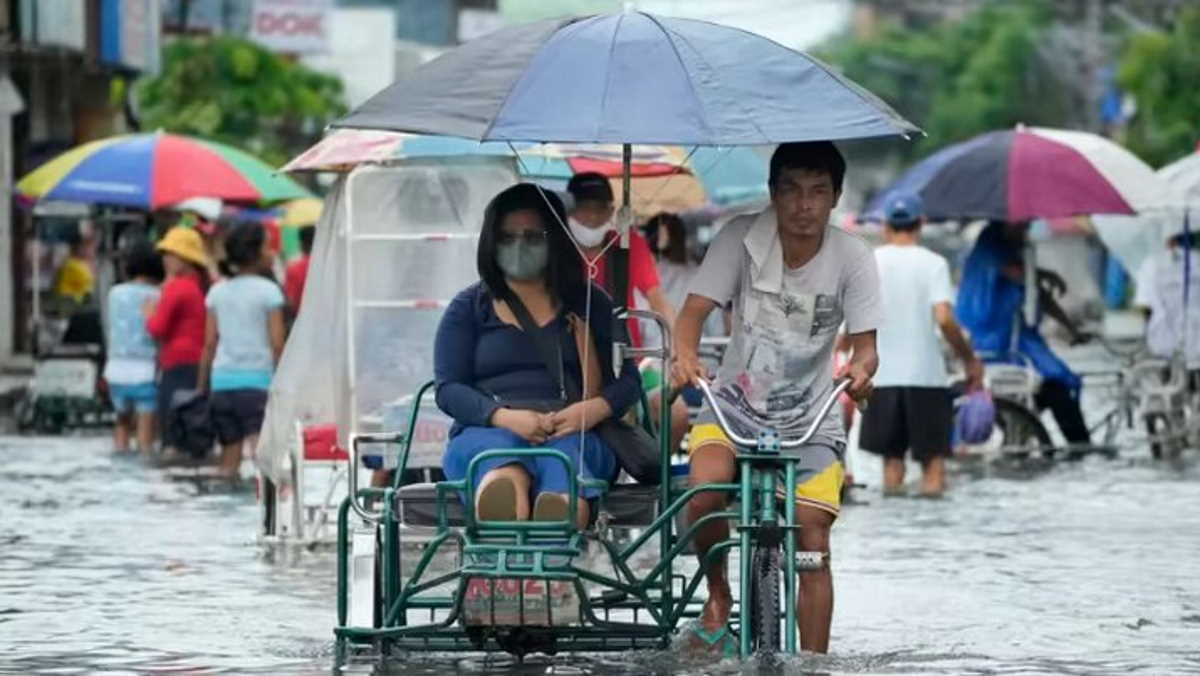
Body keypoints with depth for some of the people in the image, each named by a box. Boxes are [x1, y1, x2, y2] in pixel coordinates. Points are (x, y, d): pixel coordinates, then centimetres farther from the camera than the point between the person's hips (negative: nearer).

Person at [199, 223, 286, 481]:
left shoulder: (217, 291, 10)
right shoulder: (268, 291, -3)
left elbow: (210, 343, 9)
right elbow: (277, 344, -7)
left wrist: (203, 386, 15)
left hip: (222, 380, 5)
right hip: (257, 380, -5)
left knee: (229, 458, 10)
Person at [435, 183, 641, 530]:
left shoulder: (588, 304, 22)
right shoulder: (469, 308, 21)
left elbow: (627, 379, 14)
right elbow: (448, 390, 9)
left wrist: (594, 409, -11)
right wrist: (506, 417, -12)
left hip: (569, 433, 0)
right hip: (485, 430, 0)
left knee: (563, 455, -40)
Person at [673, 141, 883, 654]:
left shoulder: (852, 258, -10)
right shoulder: (743, 238, -11)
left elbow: (864, 342, -13)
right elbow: (694, 310, -16)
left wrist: (860, 368, -38)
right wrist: (685, 356, -38)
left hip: (811, 422, 1)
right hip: (736, 406, -1)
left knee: (812, 543, -10)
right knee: (706, 487, -29)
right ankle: (717, 592, -1)